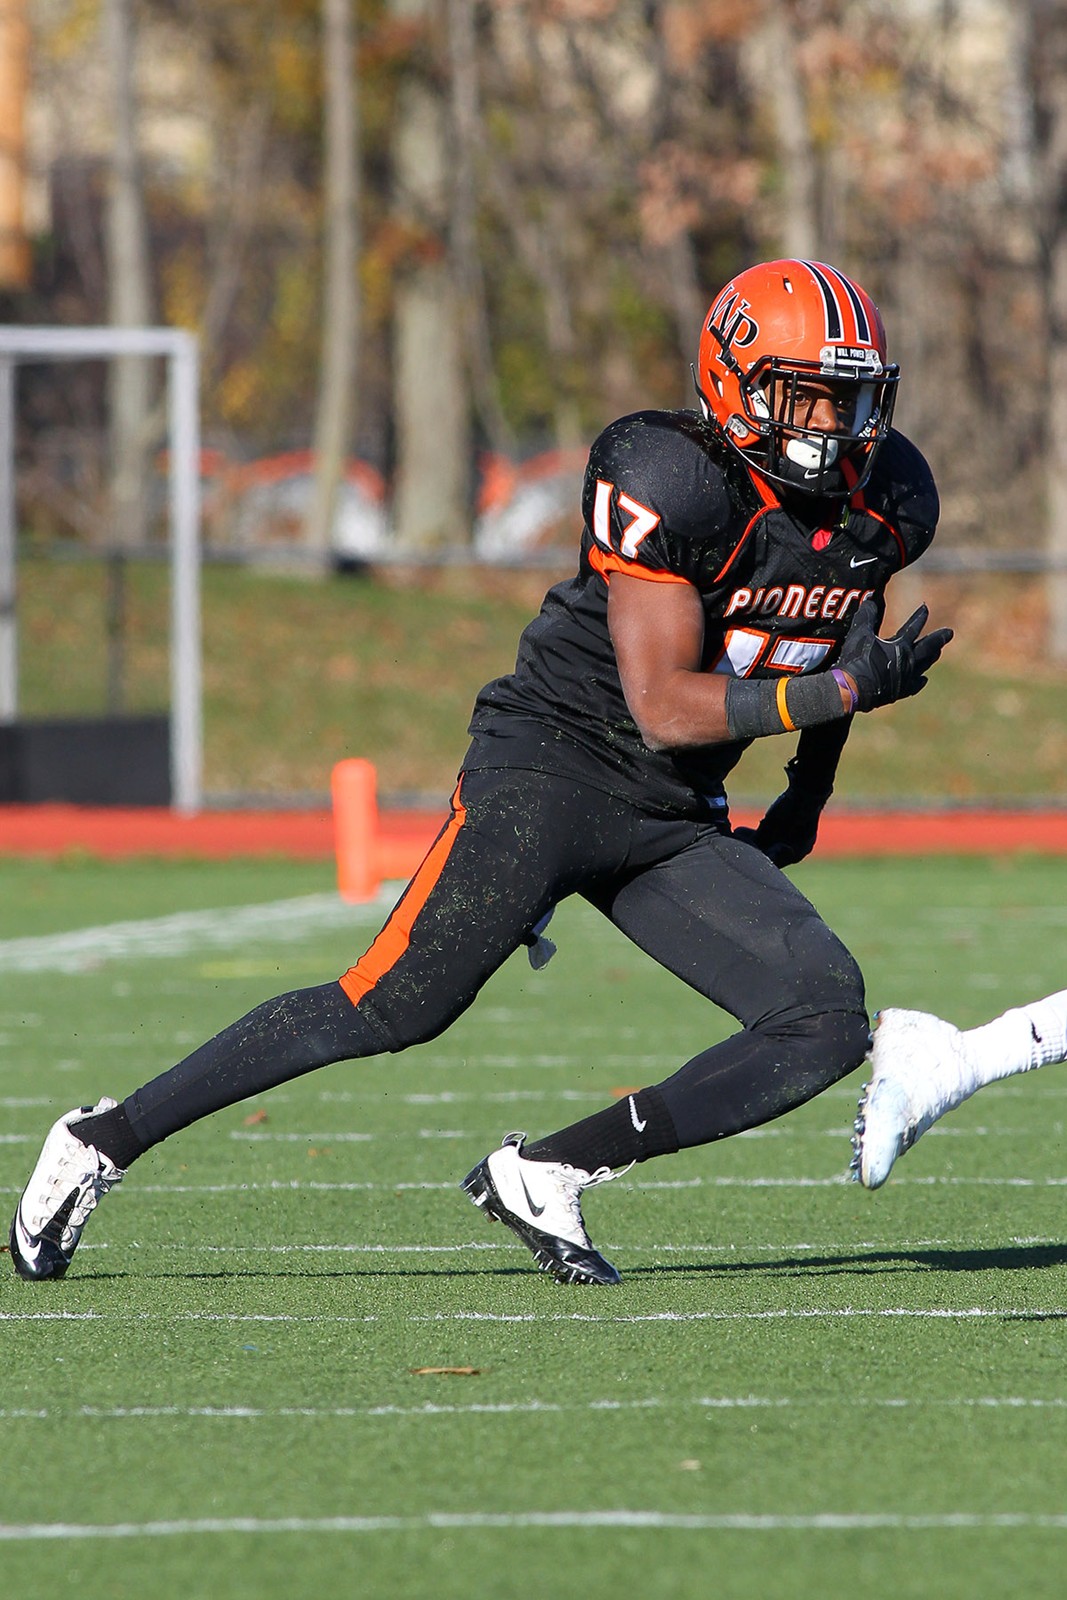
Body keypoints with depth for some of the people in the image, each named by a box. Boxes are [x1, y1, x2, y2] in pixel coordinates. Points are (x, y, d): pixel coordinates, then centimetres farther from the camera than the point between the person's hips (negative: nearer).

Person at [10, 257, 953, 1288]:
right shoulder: (672, 480, -20)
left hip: (674, 819, 7)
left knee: (826, 1028, -10)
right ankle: (104, 1142, -2)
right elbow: (664, 709, -22)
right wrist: (845, 690, -27)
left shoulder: (883, 504, 2)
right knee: (391, 1009, -16)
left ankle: (545, 1174, -6)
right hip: (551, 767, -7)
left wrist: (806, 799, 21)